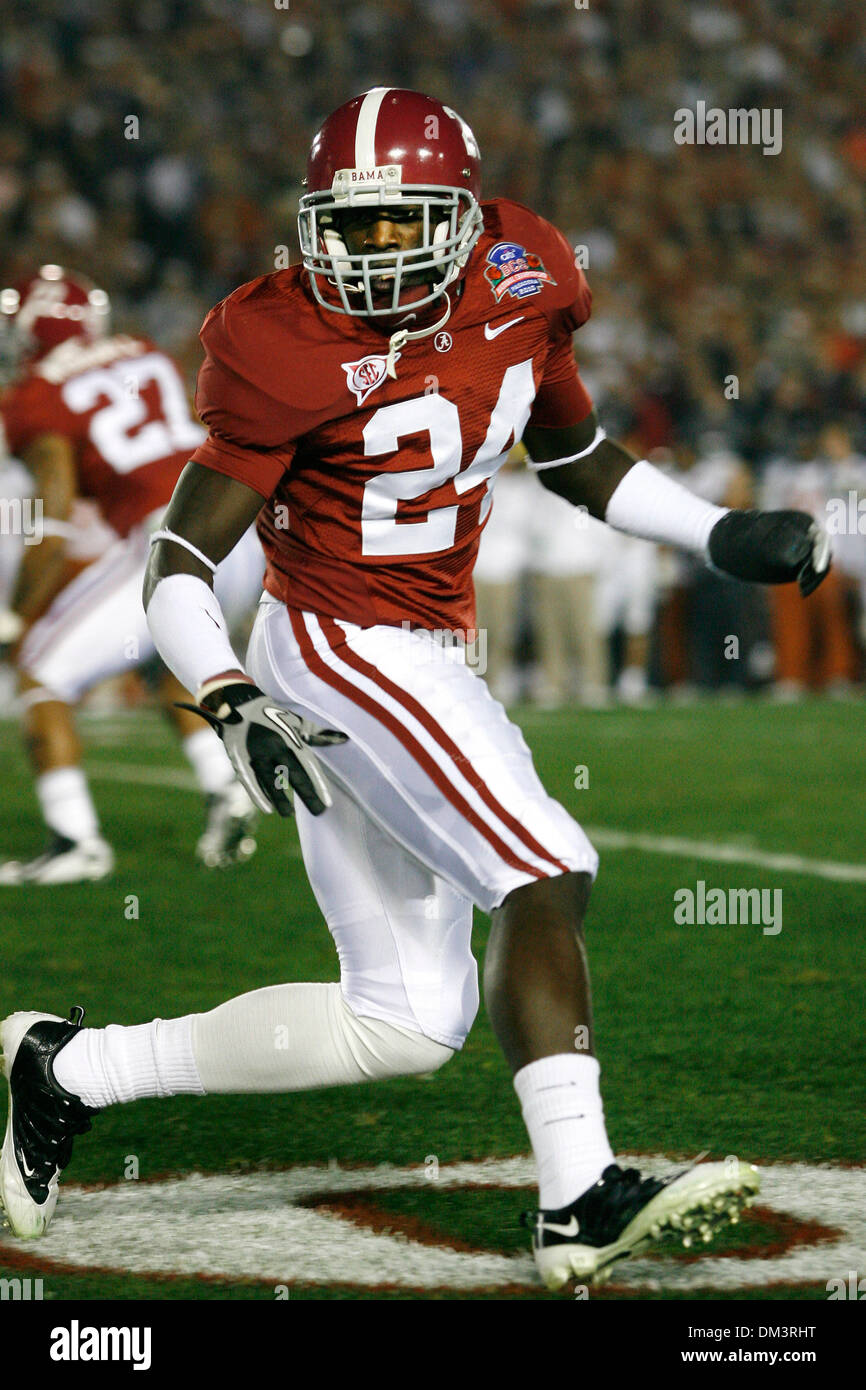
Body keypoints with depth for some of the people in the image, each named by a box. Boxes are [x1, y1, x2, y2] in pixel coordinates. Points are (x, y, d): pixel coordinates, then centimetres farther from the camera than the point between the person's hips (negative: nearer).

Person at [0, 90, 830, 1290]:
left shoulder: (515, 287, 1)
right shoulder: (292, 355, -17)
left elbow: (575, 457, 20)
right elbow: (180, 563, -17)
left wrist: (725, 536, 12)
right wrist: (227, 697, -34)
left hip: (421, 660, 8)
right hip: (344, 650, -8)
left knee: (407, 1022, 7)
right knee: (546, 876, -20)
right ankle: (578, 1203, -17)